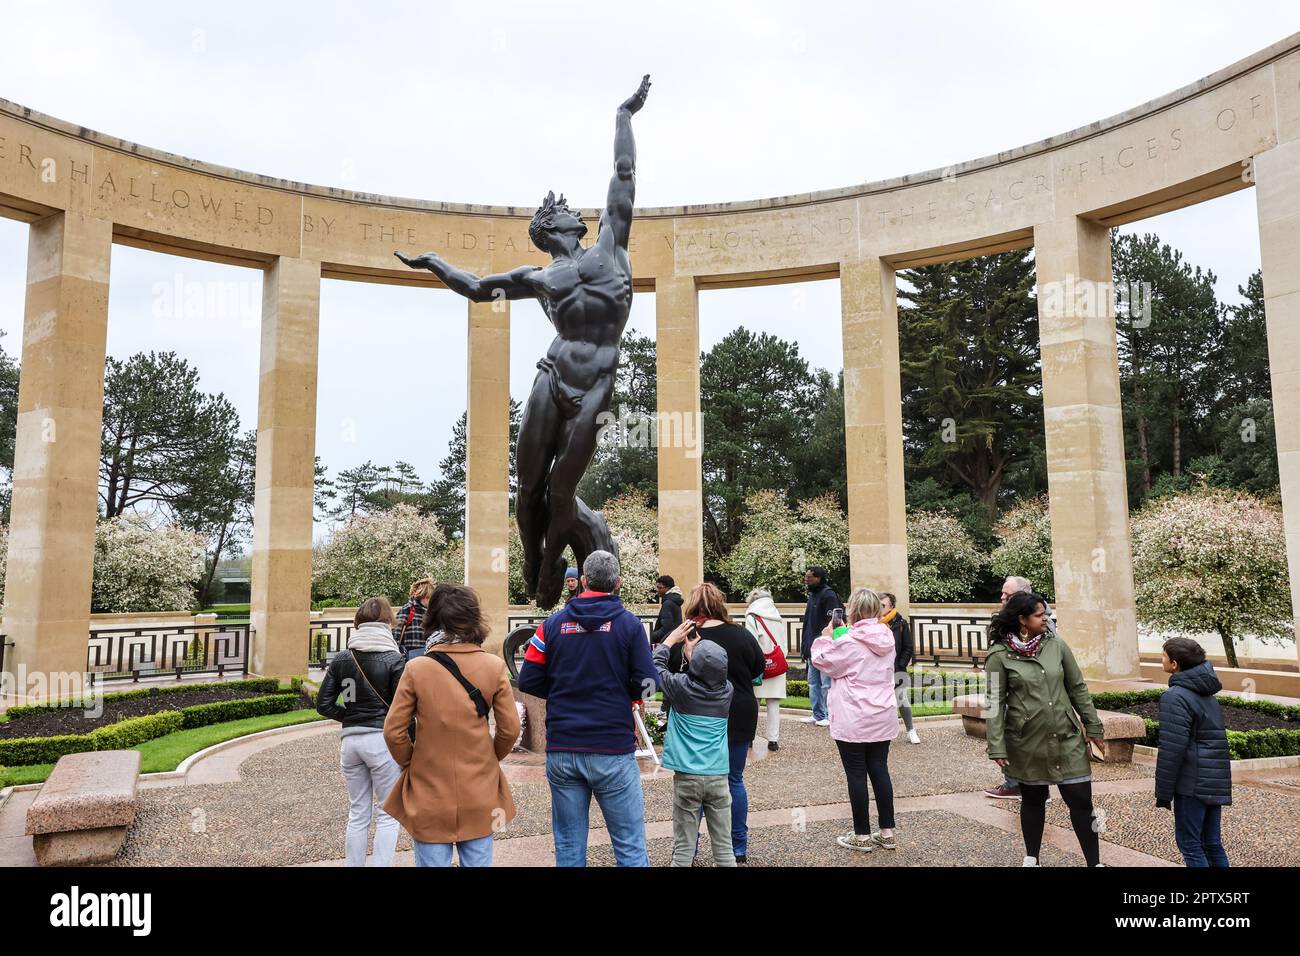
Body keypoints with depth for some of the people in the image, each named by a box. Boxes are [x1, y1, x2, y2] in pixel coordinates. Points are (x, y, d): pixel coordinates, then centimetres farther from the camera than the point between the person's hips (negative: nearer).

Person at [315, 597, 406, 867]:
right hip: (382, 738, -4)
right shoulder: (394, 660, -9)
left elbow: (323, 705, 4)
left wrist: (351, 716, 11)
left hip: (350, 739, 4)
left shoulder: (340, 659, 4)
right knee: (387, 814, 7)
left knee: (357, 814, 16)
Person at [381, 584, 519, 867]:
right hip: (480, 795, 1)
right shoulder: (494, 666, -7)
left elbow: (393, 731, -8)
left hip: (430, 797, -1)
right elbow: (510, 729, -4)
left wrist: (410, 764, 10)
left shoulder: (416, 669, -10)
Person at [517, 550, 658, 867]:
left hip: (561, 751, 3)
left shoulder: (553, 623, 3)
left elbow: (527, 681, 2)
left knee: (569, 849, 12)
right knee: (631, 848, 5)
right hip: (613, 751, -3)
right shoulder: (628, 623, -4)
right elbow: (647, 685, -6)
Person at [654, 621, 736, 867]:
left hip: (687, 777, -2)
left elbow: (655, 665, 10)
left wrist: (672, 639, 20)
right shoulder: (726, 690, 1)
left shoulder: (682, 688, -6)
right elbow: (711, 673, 23)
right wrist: (693, 648, 23)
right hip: (718, 775, 3)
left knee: (683, 847, 4)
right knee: (723, 845, 8)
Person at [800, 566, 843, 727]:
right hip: (813, 649, 10)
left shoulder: (829, 596, -13)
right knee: (813, 683, 14)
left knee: (826, 684, -2)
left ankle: (830, 716, 6)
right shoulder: (813, 595, 15)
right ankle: (818, 714, 23)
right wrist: (805, 647, 17)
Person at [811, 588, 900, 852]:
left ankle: (862, 835, 12)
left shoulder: (850, 642, -18)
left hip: (854, 721, -6)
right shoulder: (886, 637, 3)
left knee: (856, 774, 3)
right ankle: (887, 833, 19)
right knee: (879, 770, 13)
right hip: (883, 717, 6)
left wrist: (827, 637, 4)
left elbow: (823, 662, -7)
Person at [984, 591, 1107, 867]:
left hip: (1066, 738, 2)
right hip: (1027, 742, -2)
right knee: (1033, 799, 13)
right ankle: (1031, 858, 32)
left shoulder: (1057, 645, -2)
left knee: (1081, 800, 2)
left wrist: (1094, 728, 6)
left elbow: (1078, 689, 6)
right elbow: (995, 702, -8)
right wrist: (997, 747, -10)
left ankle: (1095, 862, 16)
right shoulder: (1000, 655, -11)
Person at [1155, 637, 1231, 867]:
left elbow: (1171, 750, -17)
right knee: (1212, 843, 14)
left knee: (1189, 844, 0)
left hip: (1192, 783, -8)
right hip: (1215, 780, 8)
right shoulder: (1207, 693, 12)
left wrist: (1163, 793, -10)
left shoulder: (1176, 697, -15)